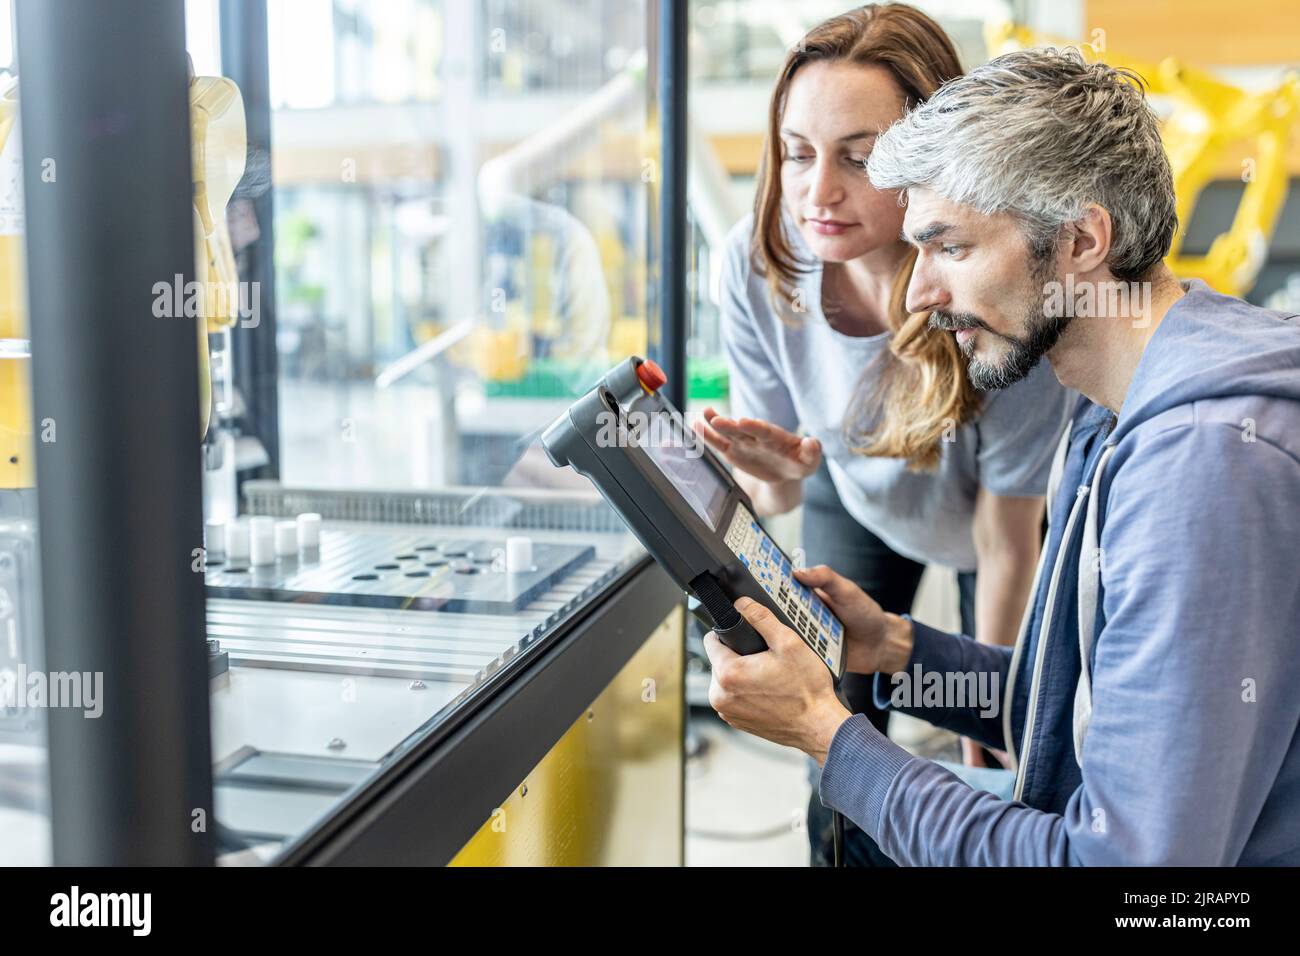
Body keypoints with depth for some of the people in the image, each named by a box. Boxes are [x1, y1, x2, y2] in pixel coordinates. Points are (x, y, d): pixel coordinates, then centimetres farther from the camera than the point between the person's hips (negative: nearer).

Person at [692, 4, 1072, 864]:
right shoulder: (758, 262, -31)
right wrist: (778, 470, -43)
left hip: (1002, 512, -2)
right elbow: (772, 496, -18)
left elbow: (1006, 544, -26)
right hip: (857, 504, 2)